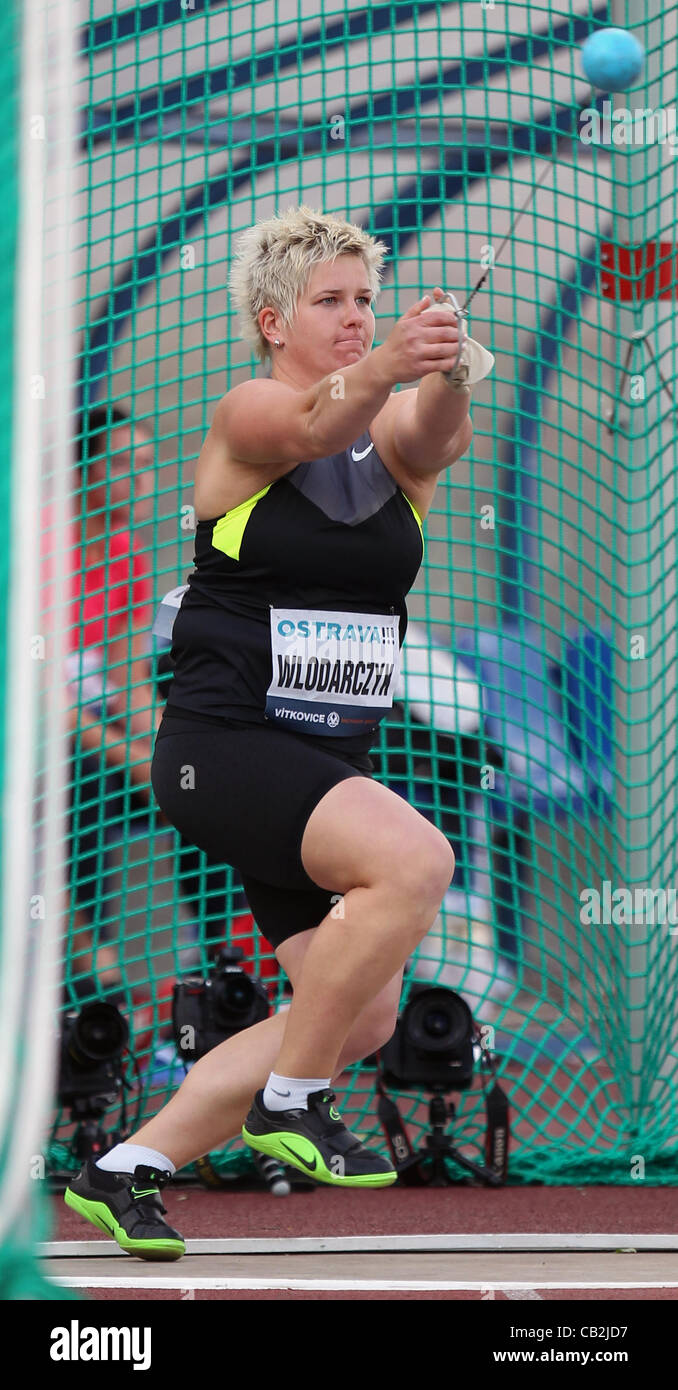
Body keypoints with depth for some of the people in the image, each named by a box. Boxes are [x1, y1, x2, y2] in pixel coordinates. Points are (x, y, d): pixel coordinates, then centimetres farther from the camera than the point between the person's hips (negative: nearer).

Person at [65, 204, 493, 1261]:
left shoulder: (398, 440, 6)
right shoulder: (247, 417, -6)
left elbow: (435, 431, -19)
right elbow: (313, 424, -30)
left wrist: (447, 373, -44)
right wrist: (384, 367, -52)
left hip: (330, 765, 7)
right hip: (221, 743, -7)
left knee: (363, 1015, 4)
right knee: (414, 859, -30)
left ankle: (127, 1169, 16)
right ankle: (287, 1103, -14)